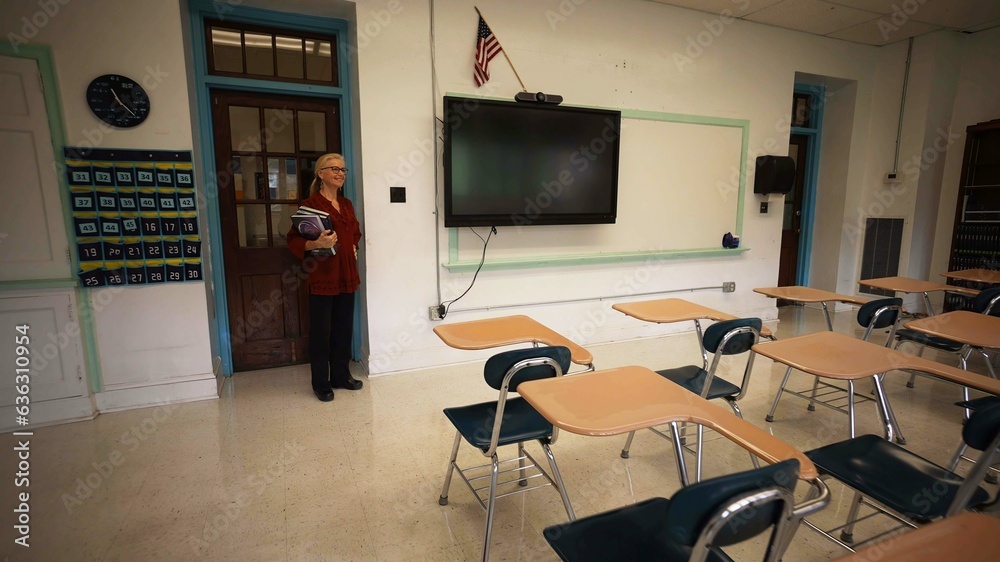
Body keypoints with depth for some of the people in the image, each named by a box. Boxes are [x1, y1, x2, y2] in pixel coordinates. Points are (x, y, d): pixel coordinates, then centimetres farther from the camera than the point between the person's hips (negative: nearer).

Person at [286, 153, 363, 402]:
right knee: (321, 331, 4)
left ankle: (341, 375, 29)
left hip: (346, 276, 6)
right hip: (322, 277, -6)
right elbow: (293, 240, -10)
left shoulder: (346, 204, 11)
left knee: (344, 327, 14)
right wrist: (317, 244, -26)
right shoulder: (310, 204, -9)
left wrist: (353, 248, 10)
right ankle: (321, 383, 19)